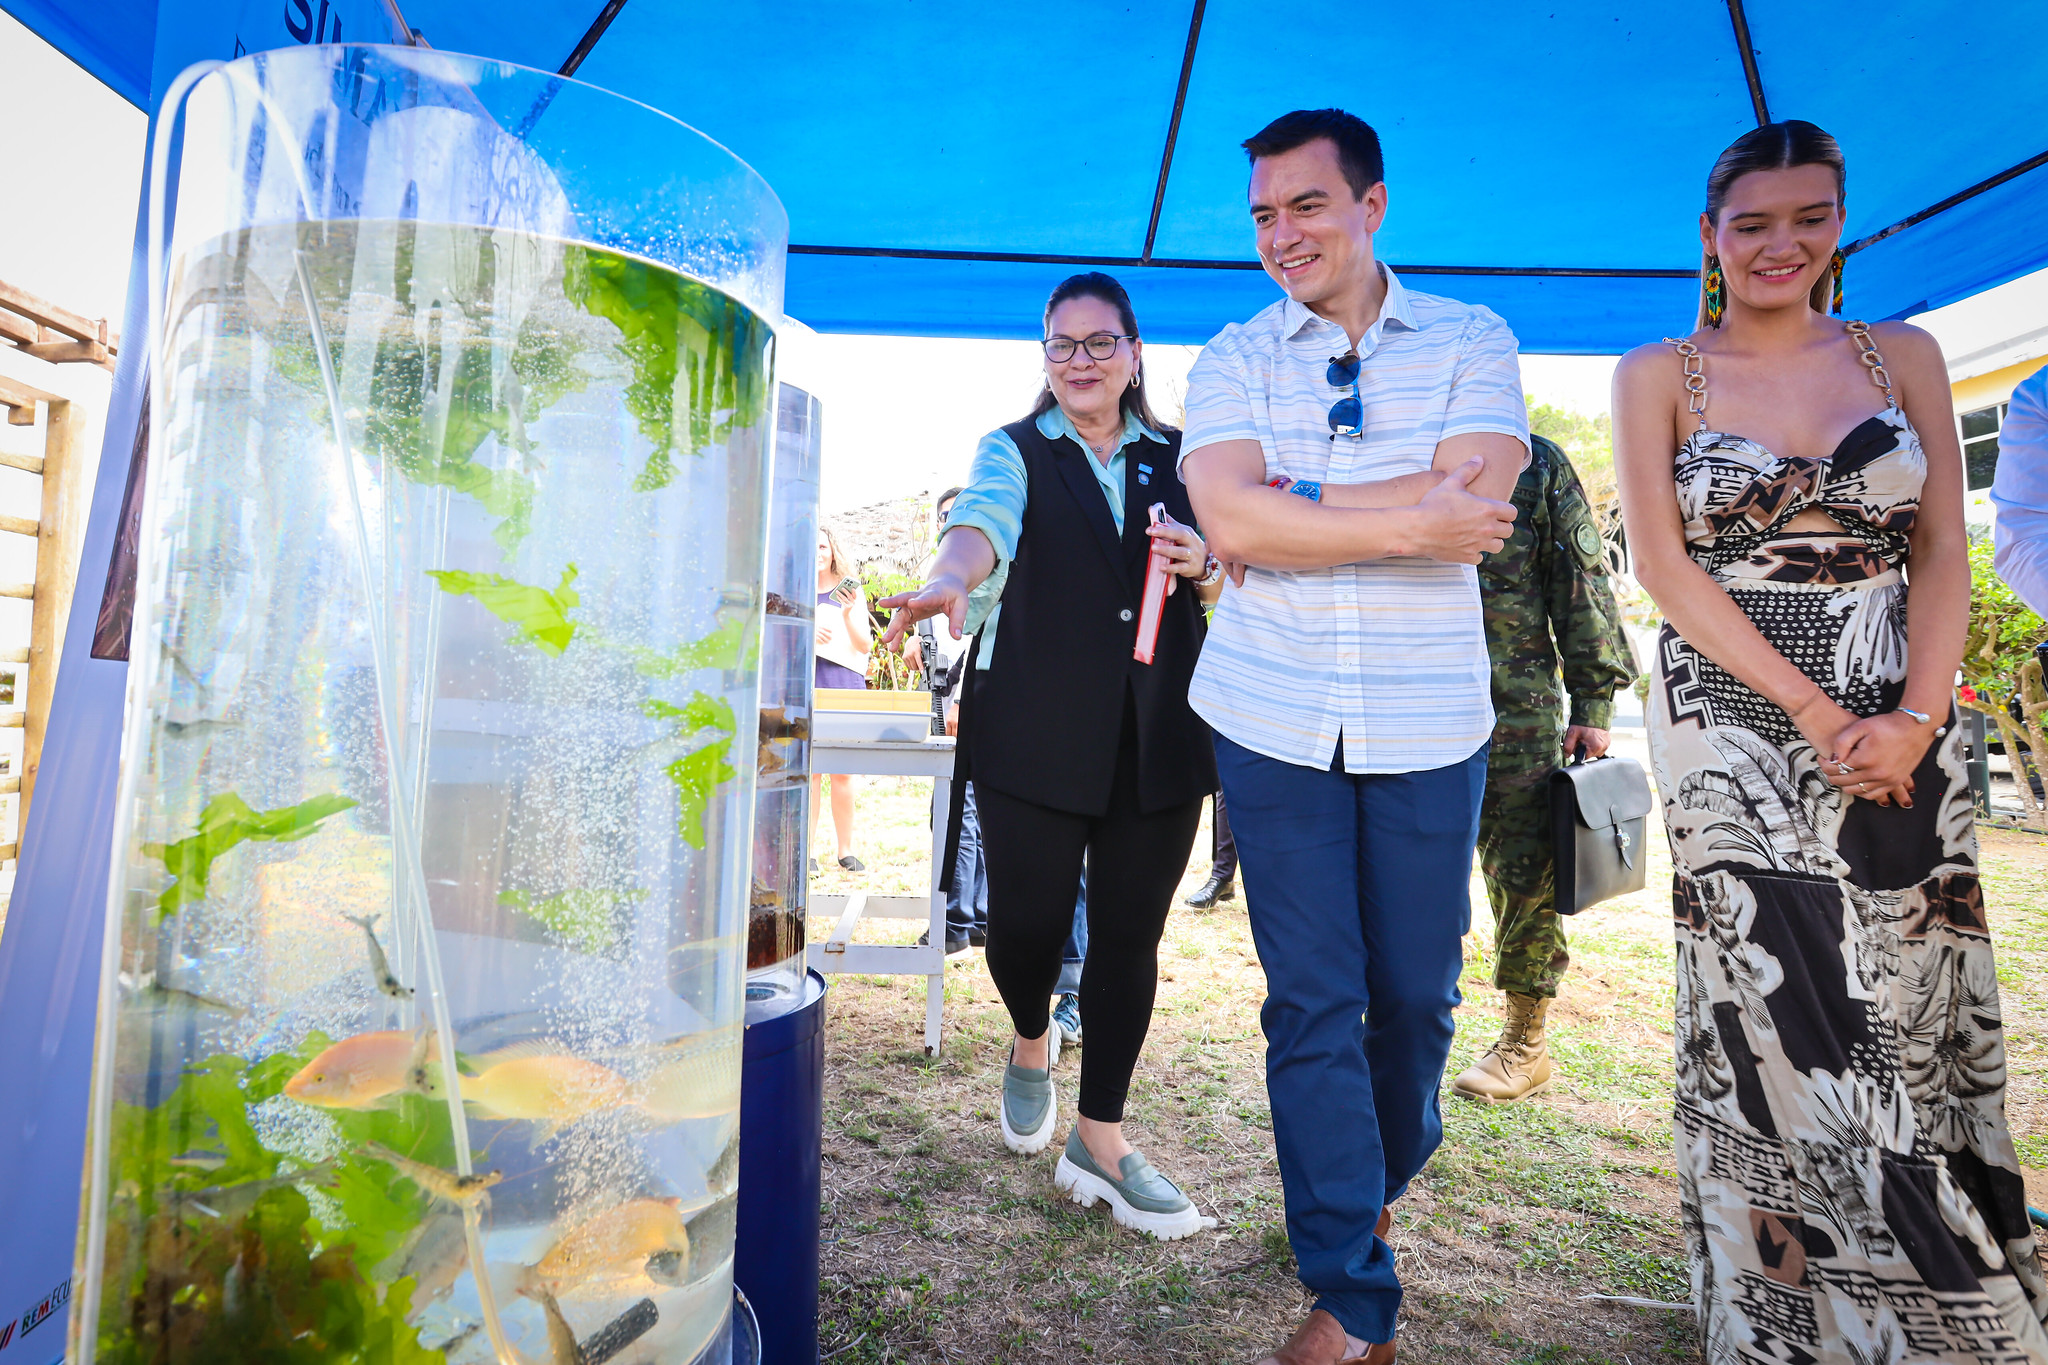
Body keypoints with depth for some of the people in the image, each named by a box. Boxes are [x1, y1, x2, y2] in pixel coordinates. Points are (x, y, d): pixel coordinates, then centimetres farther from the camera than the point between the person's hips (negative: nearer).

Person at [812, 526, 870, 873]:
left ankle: (845, 849, 5)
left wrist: (848, 615, -10)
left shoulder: (851, 592, 11)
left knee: (842, 770, -2)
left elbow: (866, 645, 7)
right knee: (810, 769, -3)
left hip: (845, 686, 0)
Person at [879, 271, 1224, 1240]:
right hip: (1033, 732, -2)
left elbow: (1239, 586, 18)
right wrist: (949, 580, -37)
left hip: (1159, 735, 2)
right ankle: (1031, 1044, 36)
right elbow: (983, 524, -15)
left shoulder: (1180, 459, 15)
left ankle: (1099, 1142, 20)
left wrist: (1204, 567, -5)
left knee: (1129, 936, 4)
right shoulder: (1015, 451, 7)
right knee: (1025, 923, 0)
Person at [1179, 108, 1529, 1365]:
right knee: (1312, 1003, 2)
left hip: (1430, 722, 1)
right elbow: (1231, 523, -12)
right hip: (1276, 720, 0)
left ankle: (1380, 1186, 43)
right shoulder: (1235, 356, 5)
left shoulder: (1471, 341, 5)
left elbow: (1475, 507, -13)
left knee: (1417, 991, 11)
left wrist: (1298, 498, -12)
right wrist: (1414, 520, -15)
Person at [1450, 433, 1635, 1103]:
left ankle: (1526, 1044, 22)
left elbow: (1583, 587, 3)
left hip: (1517, 714, -2)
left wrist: (1593, 703, -2)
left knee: (1525, 878, 5)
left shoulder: (1537, 463, 6)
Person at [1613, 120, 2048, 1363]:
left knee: (1920, 1014, 8)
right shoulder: (1660, 374, 3)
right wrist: (1810, 710, -13)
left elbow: (1944, 552, 5)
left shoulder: (1904, 357, 11)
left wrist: (1917, 716, -10)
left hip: (1901, 731, 3)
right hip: (1733, 730, -2)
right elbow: (1663, 562, -6)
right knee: (1782, 1019, 0)